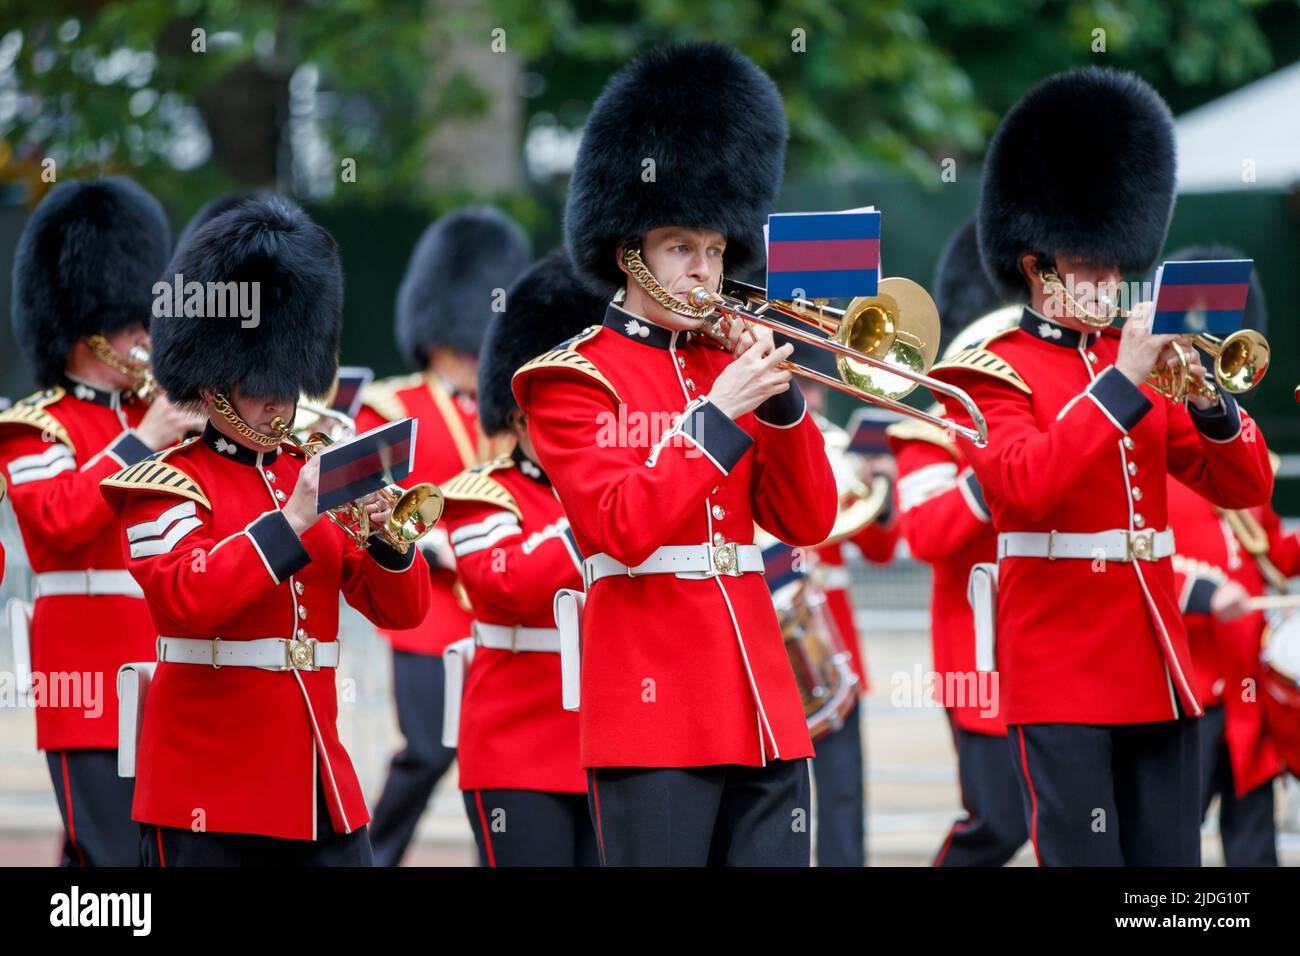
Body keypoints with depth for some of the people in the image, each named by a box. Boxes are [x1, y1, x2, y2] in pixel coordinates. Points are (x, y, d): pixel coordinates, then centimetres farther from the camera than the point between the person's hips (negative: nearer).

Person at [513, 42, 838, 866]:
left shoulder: (728, 365, 15)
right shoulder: (577, 379, -2)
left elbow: (808, 522, 9)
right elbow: (622, 529, -15)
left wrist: (781, 398, -4)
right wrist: (719, 413, -16)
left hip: (761, 710, 6)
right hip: (654, 710, -6)